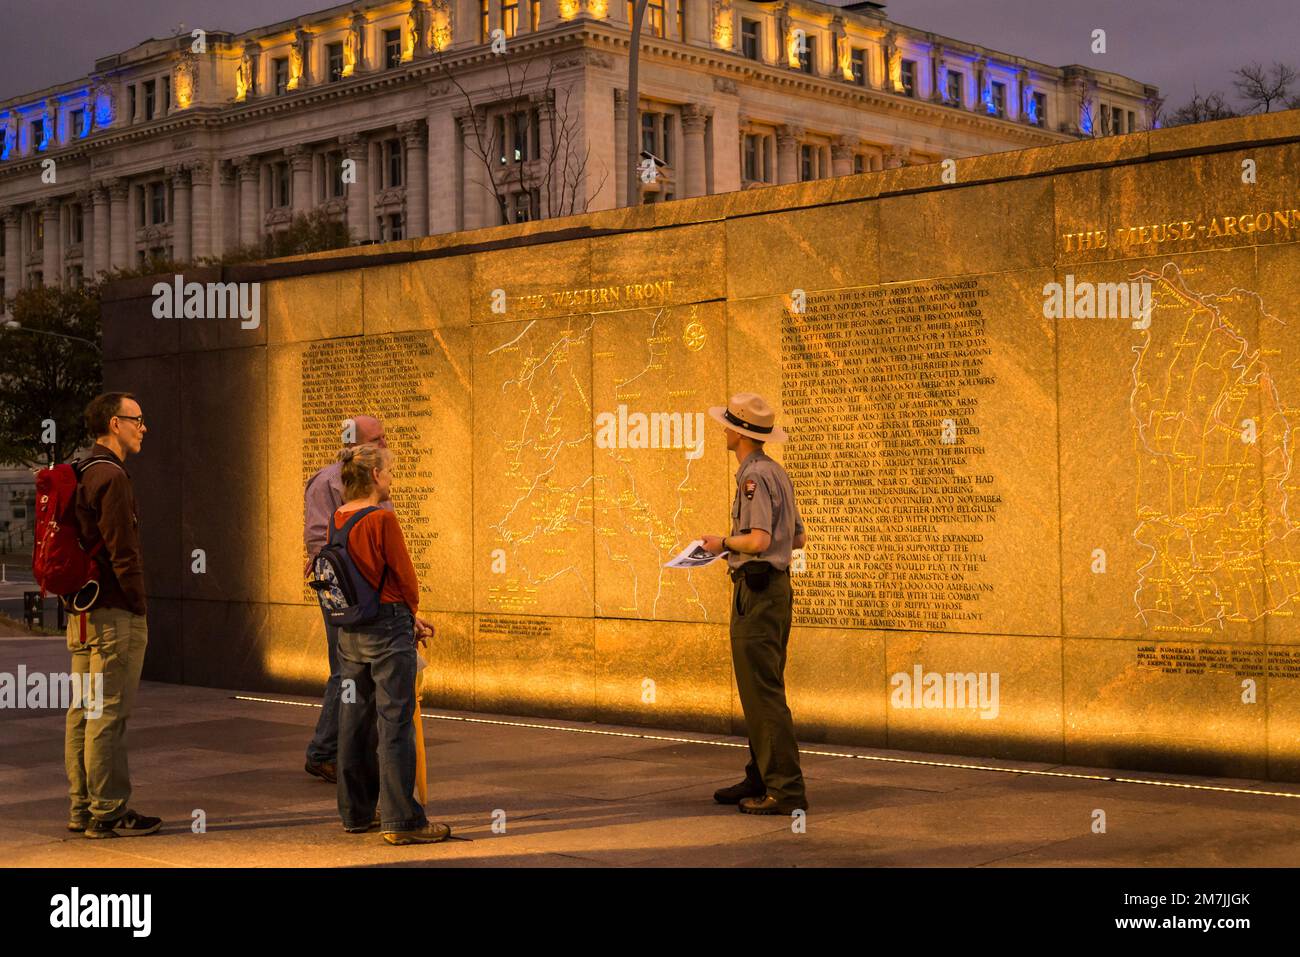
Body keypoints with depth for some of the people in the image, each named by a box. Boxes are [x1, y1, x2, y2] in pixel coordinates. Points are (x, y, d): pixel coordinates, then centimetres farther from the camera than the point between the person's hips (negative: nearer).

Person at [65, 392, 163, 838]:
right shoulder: (111, 476, -15)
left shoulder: (80, 473, 16)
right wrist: (140, 608, -11)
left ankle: (82, 808, 18)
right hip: (112, 613, -10)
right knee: (108, 714, -6)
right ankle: (108, 812, -2)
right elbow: (123, 553, -18)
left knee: (82, 712, 12)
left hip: (81, 612, 10)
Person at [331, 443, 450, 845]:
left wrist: (409, 616, 16)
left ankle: (356, 812, 21)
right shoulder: (382, 519, -16)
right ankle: (401, 820, -2)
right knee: (395, 723, -4)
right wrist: (411, 611, 11)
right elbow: (405, 576, -10)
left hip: (349, 629, 8)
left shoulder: (338, 520, 7)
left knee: (354, 720, 13)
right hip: (387, 627, -8)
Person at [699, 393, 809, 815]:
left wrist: (724, 543, -7)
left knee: (763, 693, -9)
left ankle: (786, 788, -9)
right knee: (762, 690, 15)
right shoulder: (776, 472, 16)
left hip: (756, 590, -10)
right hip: (776, 586, 10)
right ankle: (760, 779, 22)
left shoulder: (755, 476, -15)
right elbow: (798, 537, 20)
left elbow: (759, 540, -25)